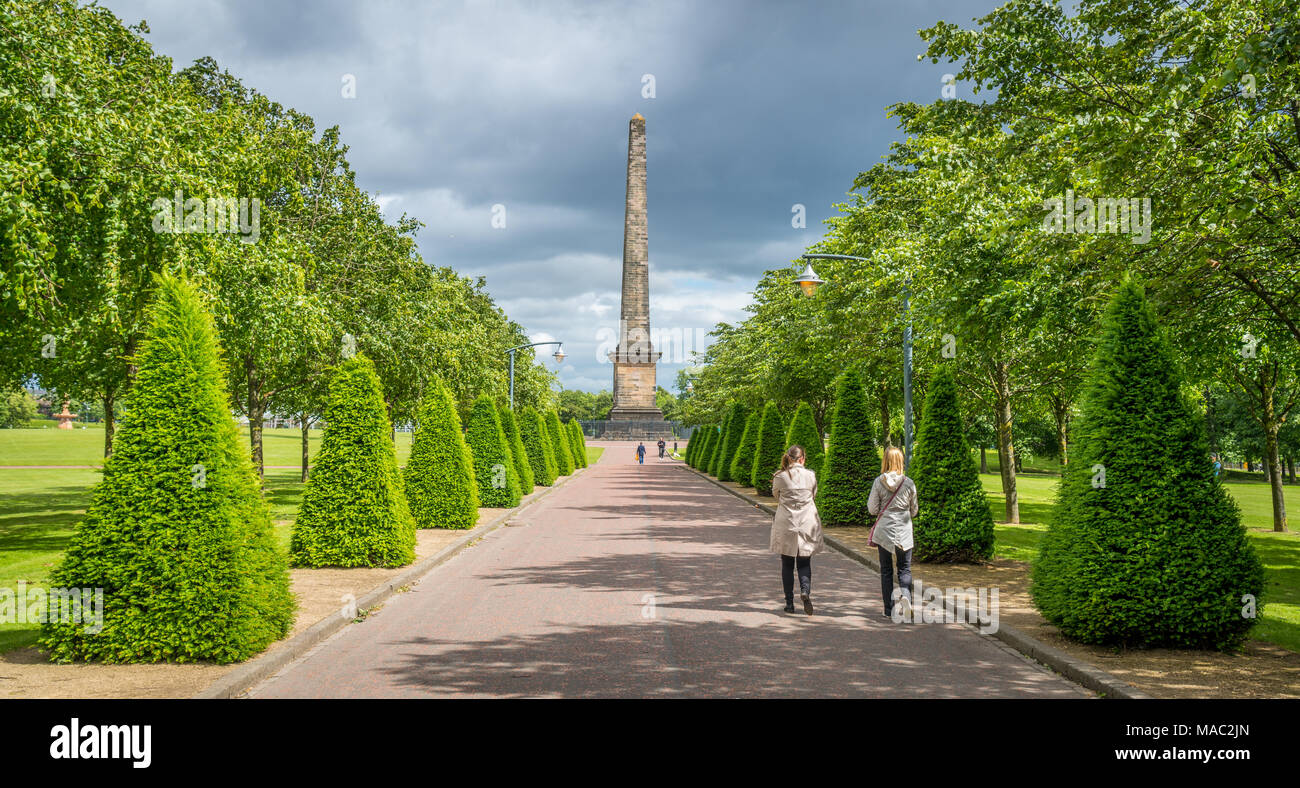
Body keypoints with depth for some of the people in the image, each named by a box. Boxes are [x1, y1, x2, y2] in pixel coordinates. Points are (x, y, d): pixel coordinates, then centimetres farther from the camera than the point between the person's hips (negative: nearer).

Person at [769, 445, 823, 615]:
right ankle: (805, 590, -16)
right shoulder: (810, 475, -3)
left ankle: (789, 603, 9)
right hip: (807, 523, 1)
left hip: (786, 524, -1)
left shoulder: (780, 476, -7)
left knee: (787, 564, 8)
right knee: (804, 563, 11)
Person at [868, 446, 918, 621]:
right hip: (904, 531, 0)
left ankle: (889, 610, 8)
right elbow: (914, 511, 5)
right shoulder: (909, 483, -4)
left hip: (884, 531, 0)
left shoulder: (879, 482, -7)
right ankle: (905, 595, -19)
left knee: (886, 571, 8)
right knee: (905, 569, 9)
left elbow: (872, 509, -4)